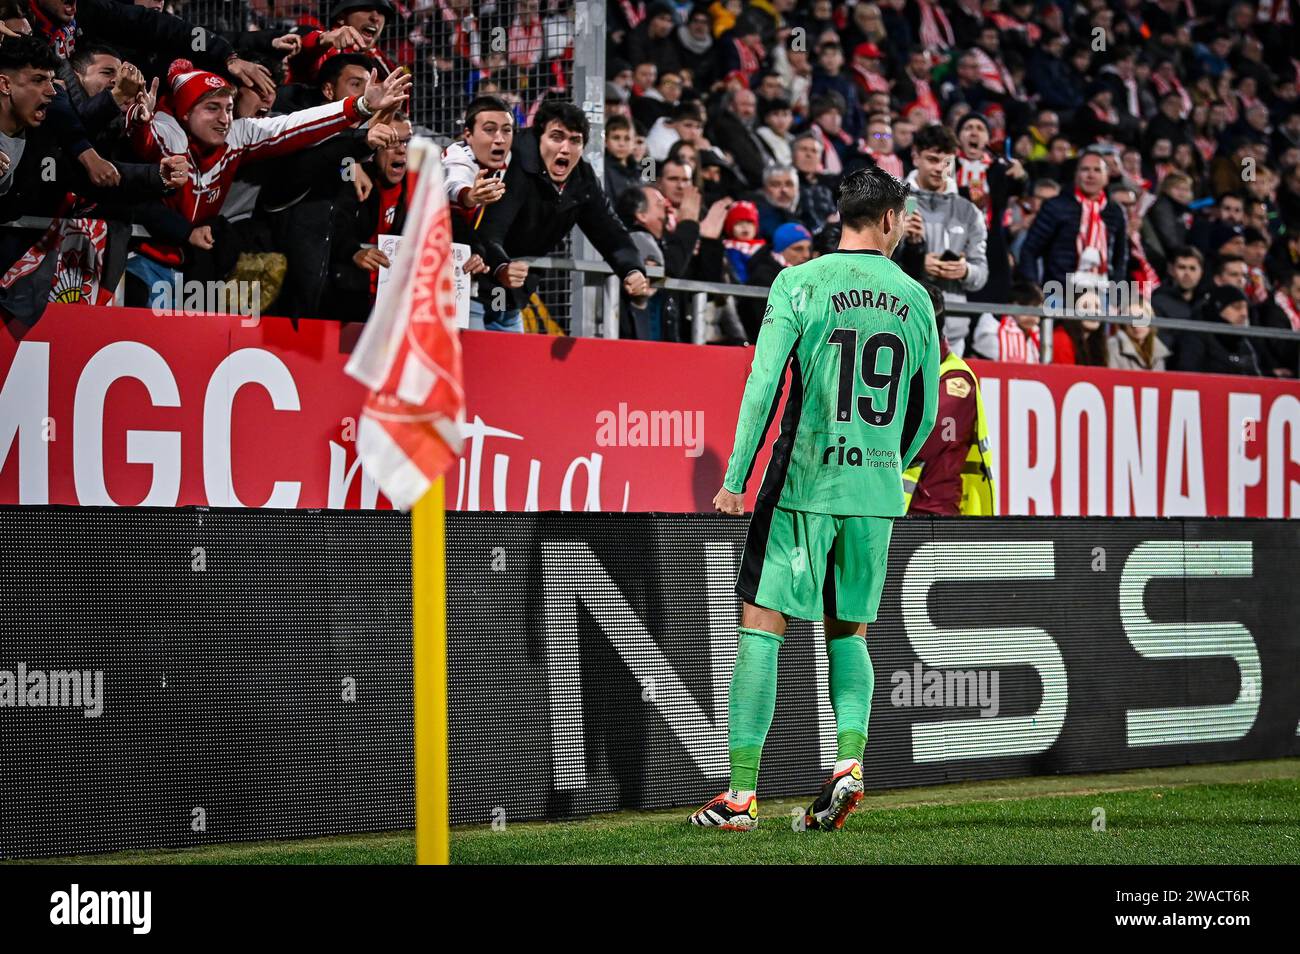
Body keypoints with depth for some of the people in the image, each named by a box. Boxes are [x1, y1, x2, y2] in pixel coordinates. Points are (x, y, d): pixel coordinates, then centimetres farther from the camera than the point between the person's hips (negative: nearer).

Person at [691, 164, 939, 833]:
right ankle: (848, 760, -4)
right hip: (877, 490, 4)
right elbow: (925, 411, 13)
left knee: (761, 624, -1)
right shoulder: (914, 298, 7)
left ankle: (741, 795, -4)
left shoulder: (800, 283, -4)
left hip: (805, 480, -4)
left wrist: (735, 479, -4)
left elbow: (763, 387, -9)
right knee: (848, 632, 17)